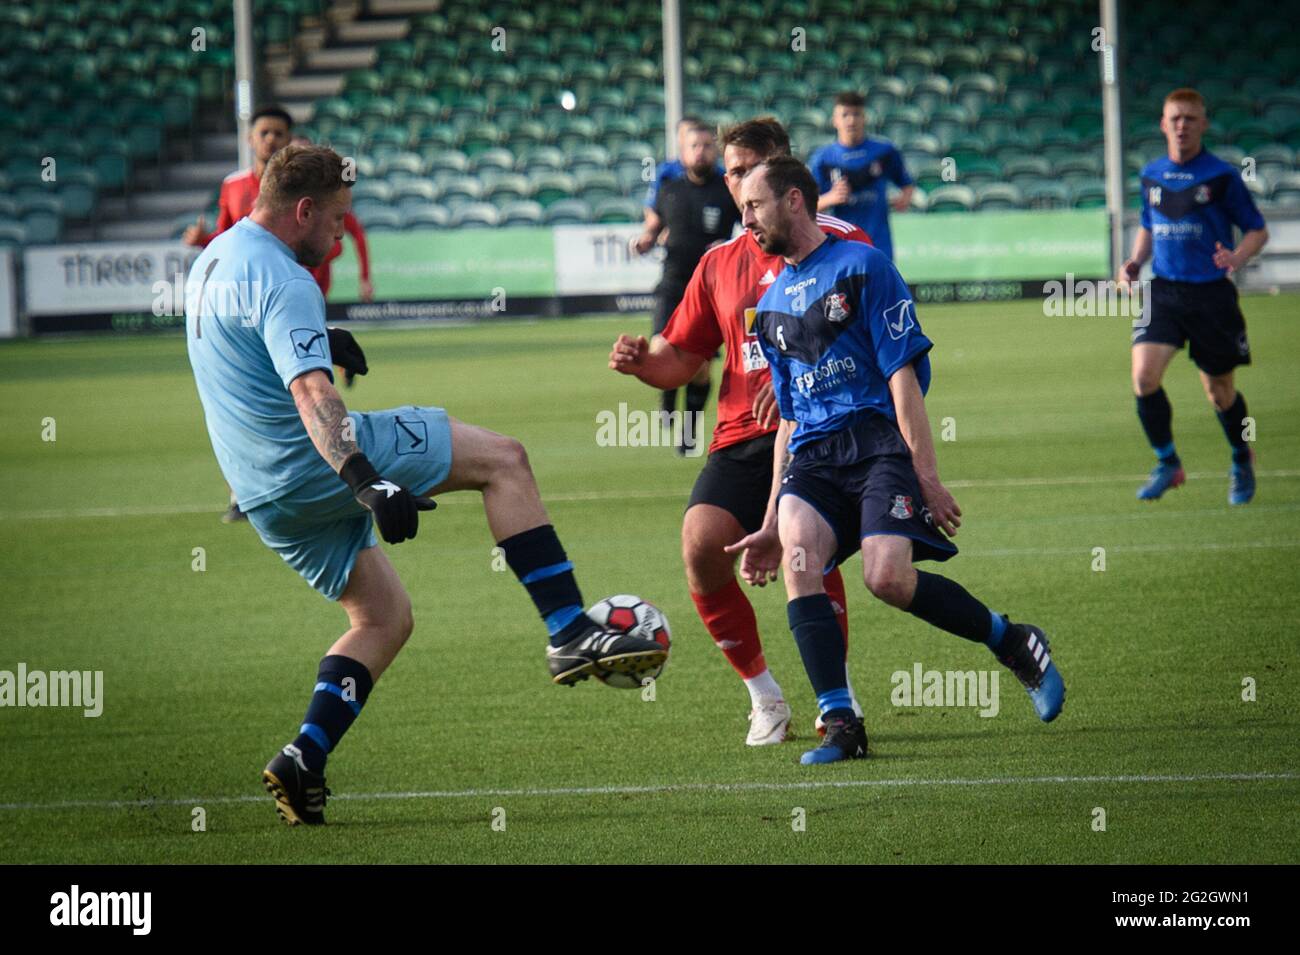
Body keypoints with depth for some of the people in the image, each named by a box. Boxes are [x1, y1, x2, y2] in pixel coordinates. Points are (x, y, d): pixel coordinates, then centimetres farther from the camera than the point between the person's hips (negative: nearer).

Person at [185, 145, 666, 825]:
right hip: (317, 463, -10)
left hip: (268, 499, 10)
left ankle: (303, 762, 2)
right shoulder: (281, 281, -17)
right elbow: (312, 395, -31)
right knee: (502, 458, -3)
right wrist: (368, 484, -41)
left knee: (385, 618, 18)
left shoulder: (214, 261, 15)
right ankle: (571, 635, -11)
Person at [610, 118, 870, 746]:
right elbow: (682, 358, 22)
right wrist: (641, 361, -1)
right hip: (742, 436, 5)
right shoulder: (719, 263, 19)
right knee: (701, 546, -17)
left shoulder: (838, 242, 3)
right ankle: (763, 697, -1)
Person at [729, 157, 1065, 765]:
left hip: (878, 441, -6)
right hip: (812, 453, 6)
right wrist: (772, 521, 23)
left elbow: (903, 375, -5)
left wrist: (926, 477, -12)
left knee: (887, 578, -25)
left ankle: (1013, 643, 3)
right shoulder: (773, 304, 22)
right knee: (797, 552, -25)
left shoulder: (860, 266, 1)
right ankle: (840, 724, -26)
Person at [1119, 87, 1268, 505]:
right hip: (1164, 290, 3)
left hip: (1212, 294, -3)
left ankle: (1242, 463, 33)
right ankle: (1167, 464, 2)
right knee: (1144, 376, -16)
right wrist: (1135, 262, 4)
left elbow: (1257, 230, -1)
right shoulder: (1151, 175, 7)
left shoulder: (1222, 176, -6)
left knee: (1220, 391, 7)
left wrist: (1237, 257, -21)